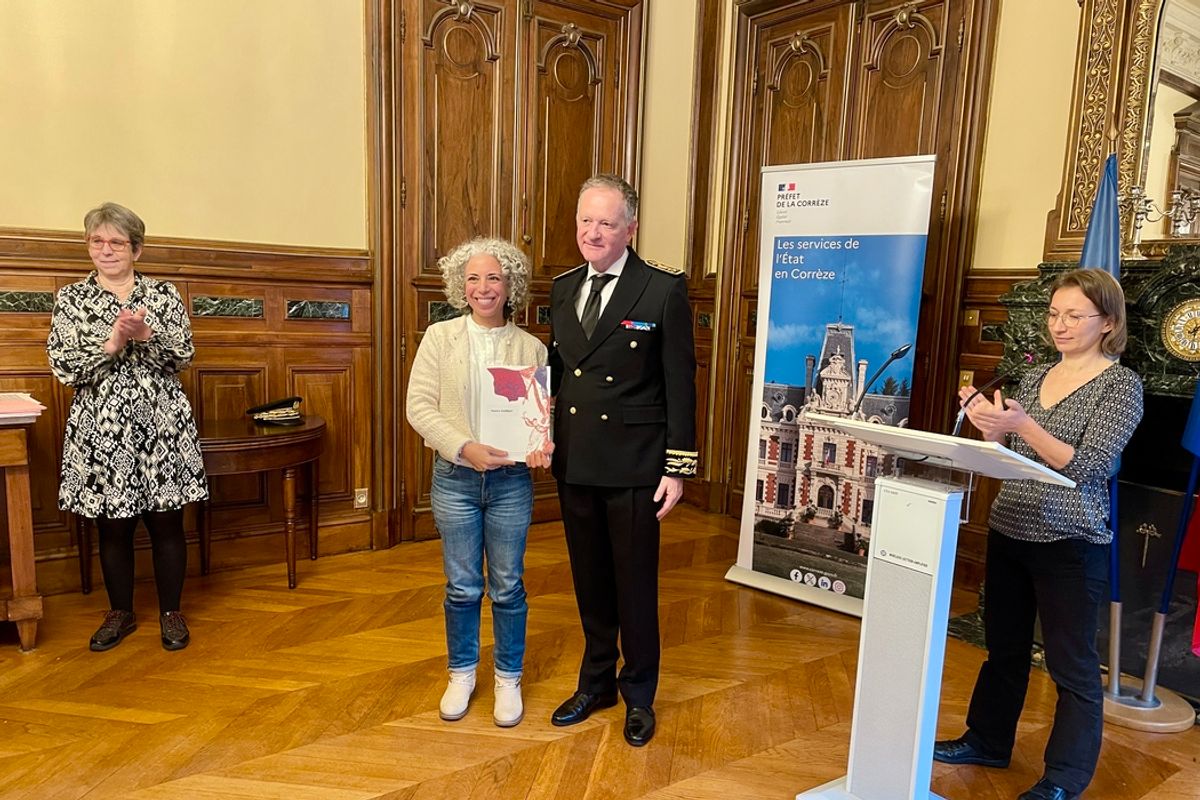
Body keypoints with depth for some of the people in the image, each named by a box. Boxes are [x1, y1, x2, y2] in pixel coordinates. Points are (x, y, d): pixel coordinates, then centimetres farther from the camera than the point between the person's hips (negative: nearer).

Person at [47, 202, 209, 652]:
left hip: (161, 424, 0)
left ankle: (171, 612, 21)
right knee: (113, 527, 11)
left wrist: (145, 335, -19)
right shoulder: (70, 299, 4)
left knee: (166, 523, 5)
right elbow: (63, 366, -4)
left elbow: (183, 356, -2)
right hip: (101, 428, 1)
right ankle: (121, 613, 29)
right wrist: (112, 343, -17)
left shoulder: (163, 294, 4)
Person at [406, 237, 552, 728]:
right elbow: (419, 407, -6)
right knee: (462, 587, 12)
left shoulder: (531, 347, 1)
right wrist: (465, 448, -19)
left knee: (508, 587, 11)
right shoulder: (439, 337, -1)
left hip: (511, 481, 0)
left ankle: (508, 679, 30)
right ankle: (462, 674, 34)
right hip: (454, 479, 0)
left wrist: (545, 445, -20)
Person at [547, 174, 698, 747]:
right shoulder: (563, 288, 7)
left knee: (635, 584, 9)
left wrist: (678, 469, -9)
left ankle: (639, 695, 31)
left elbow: (679, 385, -9)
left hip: (632, 467, -5)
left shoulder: (663, 290, -9)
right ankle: (596, 682, 38)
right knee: (589, 580, 18)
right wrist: (546, 439, 5)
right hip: (573, 464, 5)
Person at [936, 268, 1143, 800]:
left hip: (1071, 543, -6)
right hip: (1008, 531, 6)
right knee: (1003, 647, 18)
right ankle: (987, 741, 34)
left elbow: (1085, 466, -17)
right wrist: (987, 425, -8)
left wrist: (1021, 425, -29)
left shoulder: (1121, 385, -7)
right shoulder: (1035, 377, 9)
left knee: (1072, 664, 5)